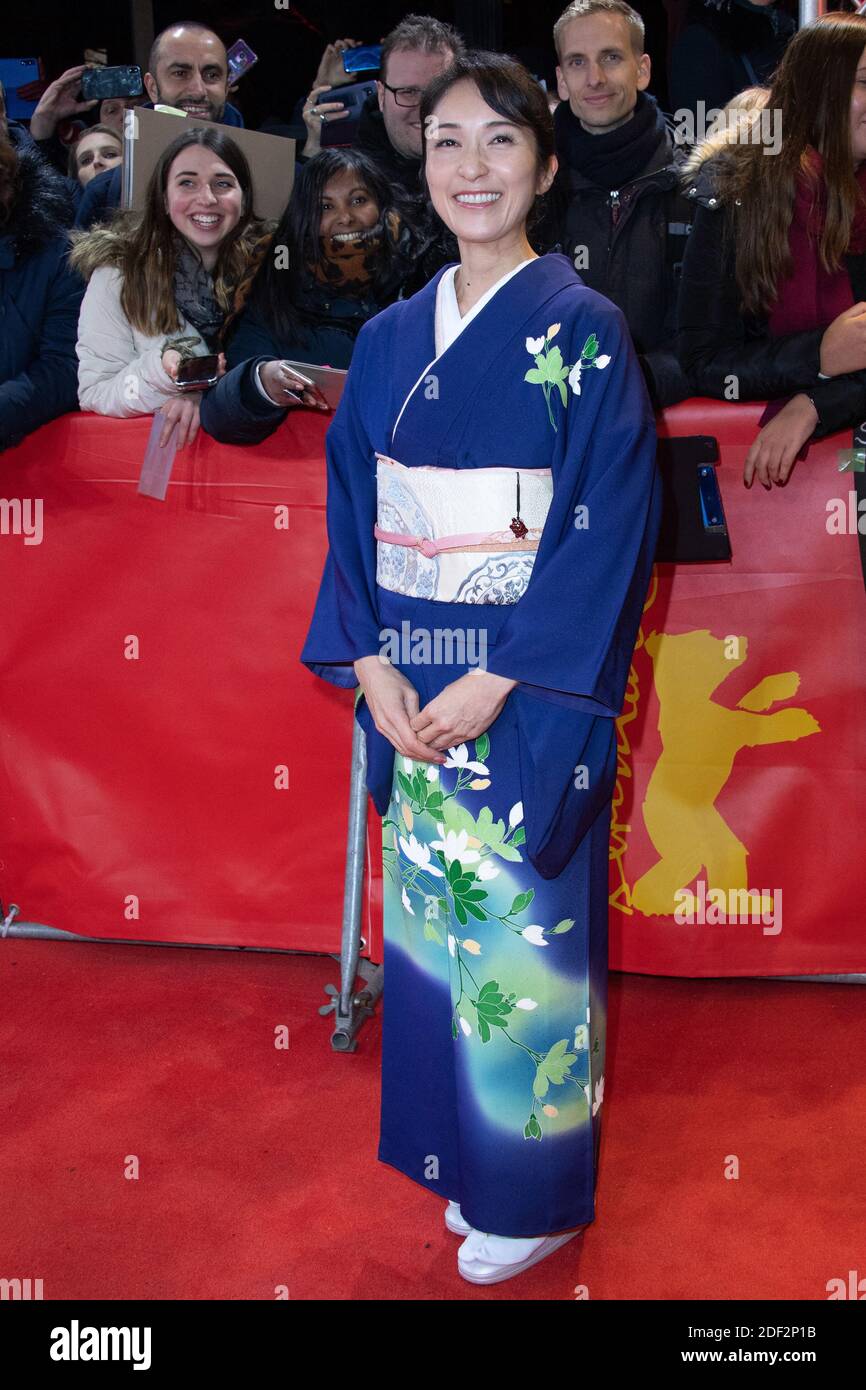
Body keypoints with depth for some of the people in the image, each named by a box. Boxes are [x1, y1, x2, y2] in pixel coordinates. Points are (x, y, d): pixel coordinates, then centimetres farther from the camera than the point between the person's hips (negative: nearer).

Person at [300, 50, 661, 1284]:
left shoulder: (582, 330, -6)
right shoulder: (389, 339, 9)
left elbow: (608, 531, -13)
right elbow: (353, 517, 9)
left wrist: (495, 684, -17)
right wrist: (371, 669, -4)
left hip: (532, 697, -5)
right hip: (410, 694, 5)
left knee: (523, 928, 4)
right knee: (432, 918, 13)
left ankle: (537, 1196, 25)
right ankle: (455, 1158, 34)